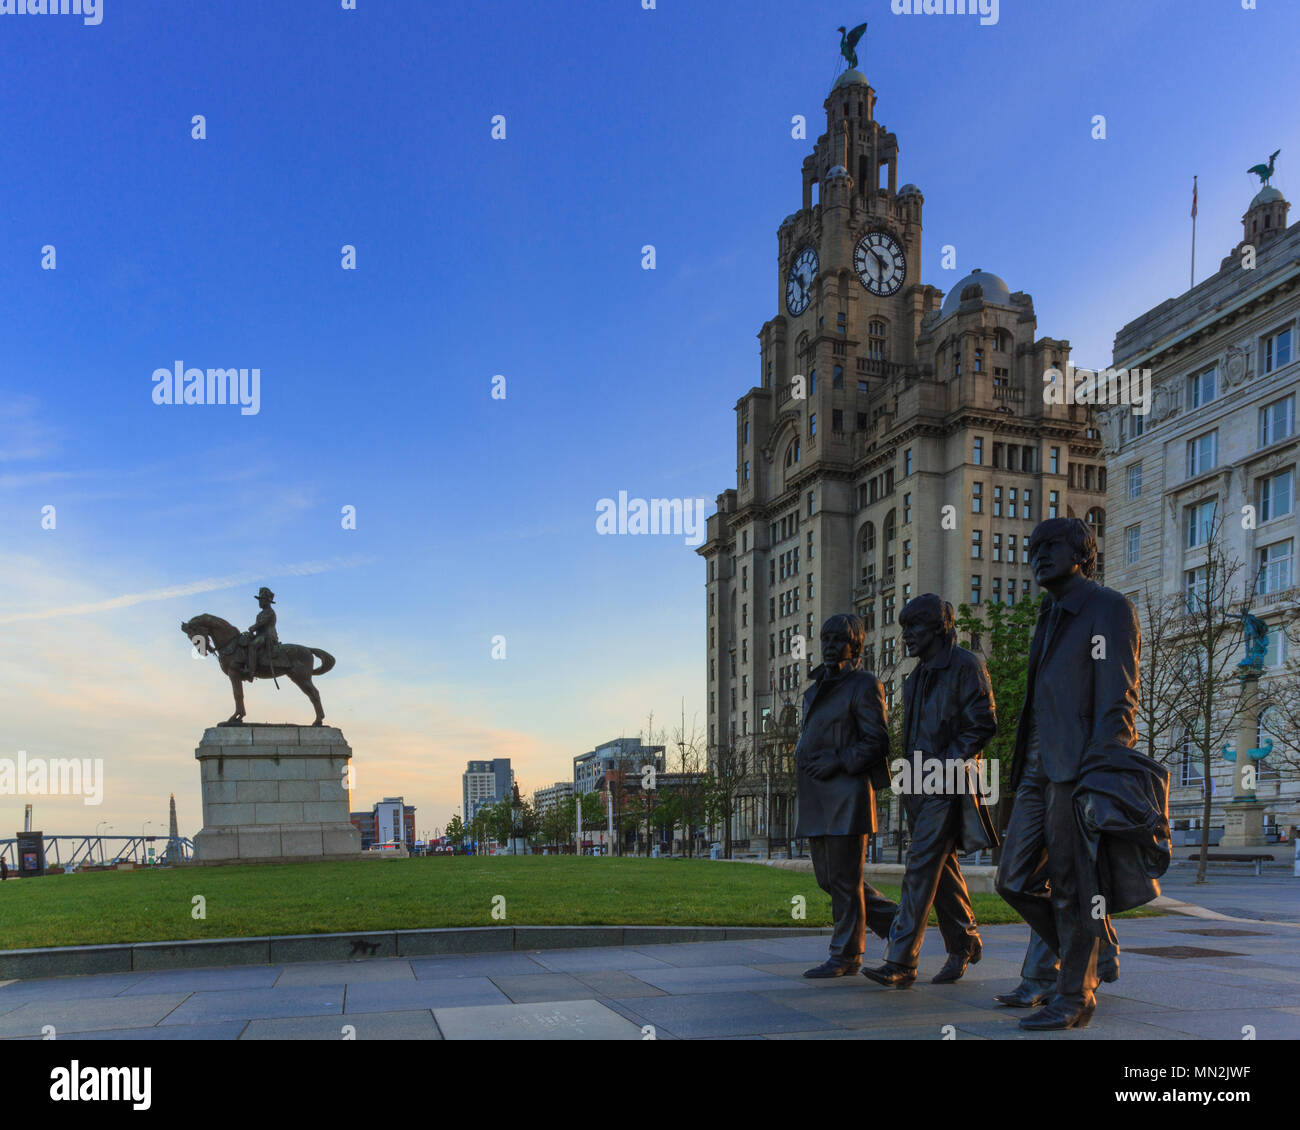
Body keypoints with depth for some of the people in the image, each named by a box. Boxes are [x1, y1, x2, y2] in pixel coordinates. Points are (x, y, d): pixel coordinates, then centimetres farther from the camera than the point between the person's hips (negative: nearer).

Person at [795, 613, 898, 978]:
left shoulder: (864, 685, -4)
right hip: (816, 798, 9)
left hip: (846, 794, -9)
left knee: (844, 878, -4)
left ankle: (846, 956, 7)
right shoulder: (817, 689, 21)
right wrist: (801, 783, 17)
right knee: (828, 877, 11)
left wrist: (838, 762, -17)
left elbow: (876, 742, -9)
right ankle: (897, 921, 25)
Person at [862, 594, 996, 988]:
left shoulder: (966, 666, -6)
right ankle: (964, 944, 29)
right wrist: (910, 773, 14)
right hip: (918, 785, 8)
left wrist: (948, 764, -17)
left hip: (947, 785, -8)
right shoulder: (916, 677, 19)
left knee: (922, 866, -14)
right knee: (942, 867, 14)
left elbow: (983, 724, -12)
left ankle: (900, 963, -16)